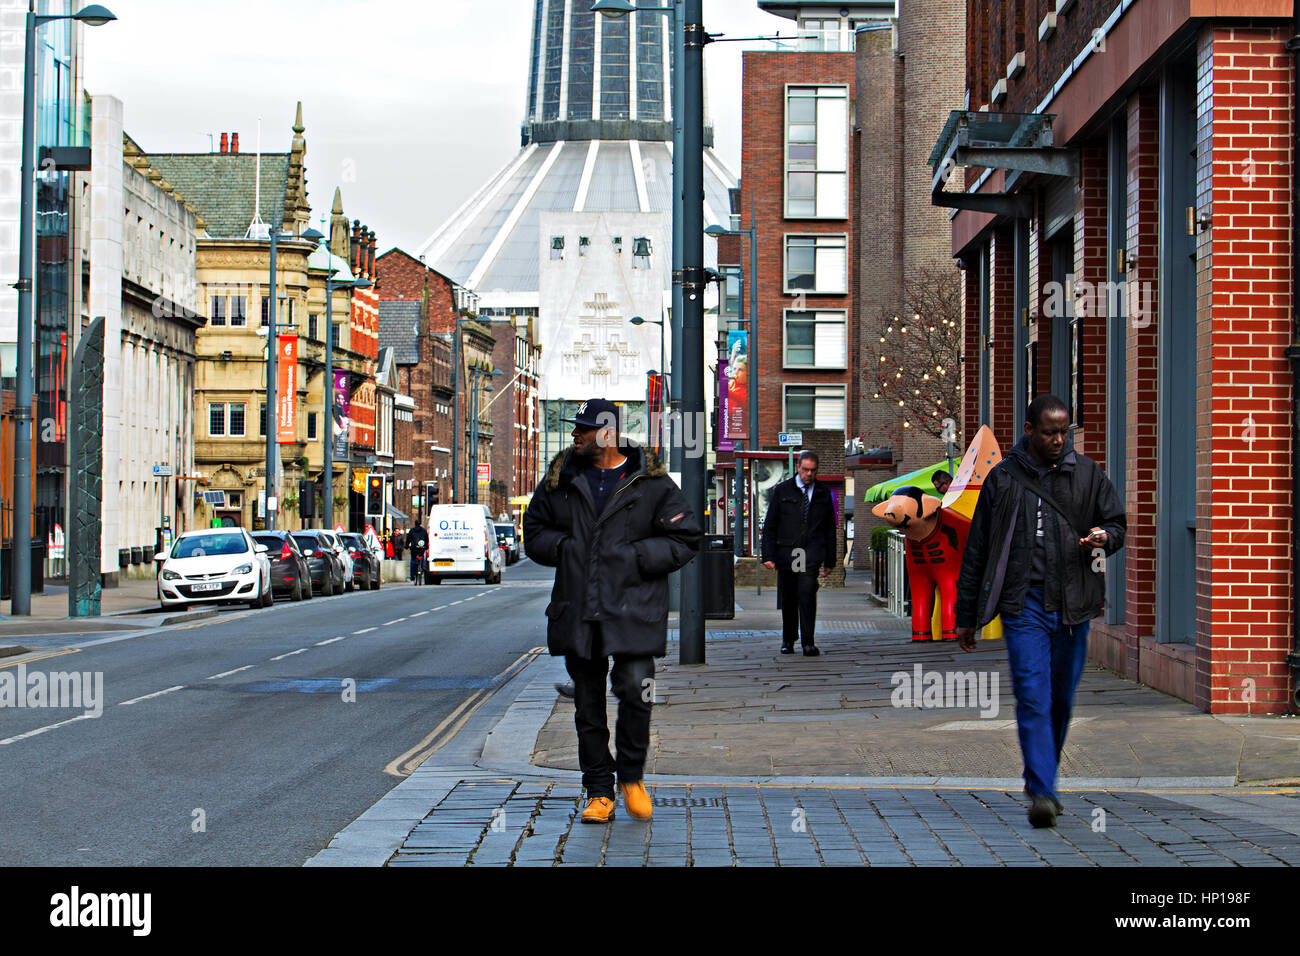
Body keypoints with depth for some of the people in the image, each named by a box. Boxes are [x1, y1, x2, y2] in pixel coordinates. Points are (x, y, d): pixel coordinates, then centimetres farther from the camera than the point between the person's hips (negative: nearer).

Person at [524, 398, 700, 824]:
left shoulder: (651, 484, 0)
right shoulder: (561, 481, 10)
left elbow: (684, 539, 2)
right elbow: (535, 532, 18)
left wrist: (636, 557, -10)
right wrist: (565, 548, -2)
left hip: (633, 612, -3)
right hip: (577, 611, 3)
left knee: (635, 691, -13)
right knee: (588, 705, 6)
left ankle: (631, 777, 11)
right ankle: (599, 793, 16)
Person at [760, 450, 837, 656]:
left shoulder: (823, 494, 11)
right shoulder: (782, 491, 7)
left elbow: (830, 529, 16)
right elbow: (769, 525, 5)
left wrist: (829, 560, 11)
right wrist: (769, 556, -4)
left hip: (811, 555, -1)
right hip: (786, 552, 1)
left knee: (807, 595, -16)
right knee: (788, 599, 7)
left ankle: (808, 643, -12)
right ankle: (788, 640, 24)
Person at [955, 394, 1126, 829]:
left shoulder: (1086, 473, 8)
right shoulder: (1003, 478, 4)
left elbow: (1116, 522, 15)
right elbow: (976, 550, 8)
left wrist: (1104, 538, -11)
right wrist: (966, 616, 8)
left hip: (1072, 605, 2)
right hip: (1024, 603, -2)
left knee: (1061, 699, 10)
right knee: (1033, 697, -12)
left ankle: (1043, 780, 28)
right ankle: (1042, 793, -15)